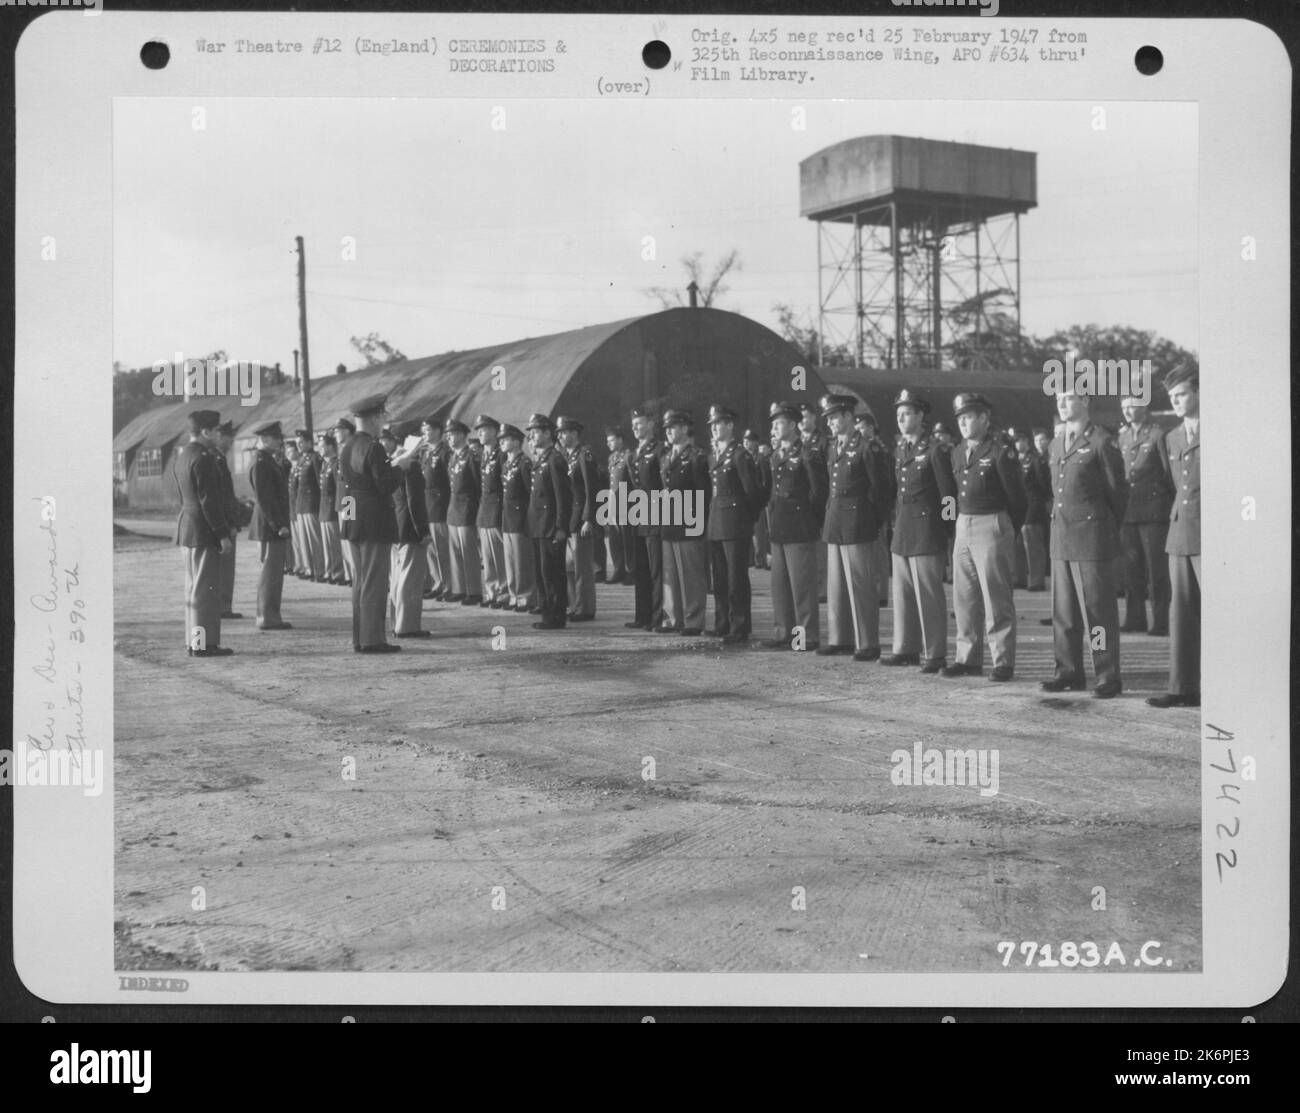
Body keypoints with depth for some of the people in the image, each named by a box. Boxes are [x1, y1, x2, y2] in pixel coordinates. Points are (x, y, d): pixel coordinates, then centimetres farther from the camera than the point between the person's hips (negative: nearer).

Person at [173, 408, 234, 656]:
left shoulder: (181, 457, 13)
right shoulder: (203, 459, -17)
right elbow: (208, 500, -20)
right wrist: (222, 533, -18)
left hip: (187, 528, 10)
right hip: (204, 530, -10)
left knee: (194, 587, 14)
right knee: (206, 588, -6)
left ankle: (193, 640, 19)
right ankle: (204, 643, -4)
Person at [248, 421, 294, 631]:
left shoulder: (269, 462, 16)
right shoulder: (260, 464, -15)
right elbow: (264, 498, -20)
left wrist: (282, 522, 17)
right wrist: (278, 525, -22)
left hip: (276, 524, 10)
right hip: (270, 525, -10)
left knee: (273, 572, 13)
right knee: (271, 572, -7)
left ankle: (268, 615, 18)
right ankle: (267, 617, -4)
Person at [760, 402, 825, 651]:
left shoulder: (809, 454, -8)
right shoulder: (774, 456, 16)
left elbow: (819, 490, -10)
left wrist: (812, 520, -9)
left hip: (800, 530, -8)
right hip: (777, 528, 8)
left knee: (802, 584, -5)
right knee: (779, 584, 10)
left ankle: (808, 636, 0)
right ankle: (783, 632, 17)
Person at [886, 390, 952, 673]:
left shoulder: (935, 449, -9)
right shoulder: (899, 448, 13)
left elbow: (947, 492, -8)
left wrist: (947, 531, -8)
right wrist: (896, 521, 13)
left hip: (927, 530, -7)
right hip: (902, 531, 7)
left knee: (928, 594, -4)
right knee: (902, 593, 10)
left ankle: (934, 654, 1)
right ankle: (906, 649, 19)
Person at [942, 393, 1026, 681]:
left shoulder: (1001, 451, -10)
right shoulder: (958, 453, 12)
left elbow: (1017, 496, -5)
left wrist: (1008, 532, 2)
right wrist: (961, 522, 13)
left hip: (992, 528, -7)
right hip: (963, 528, 7)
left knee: (997, 598, -4)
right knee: (964, 598, 9)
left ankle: (1004, 662, 2)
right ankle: (969, 659, 17)